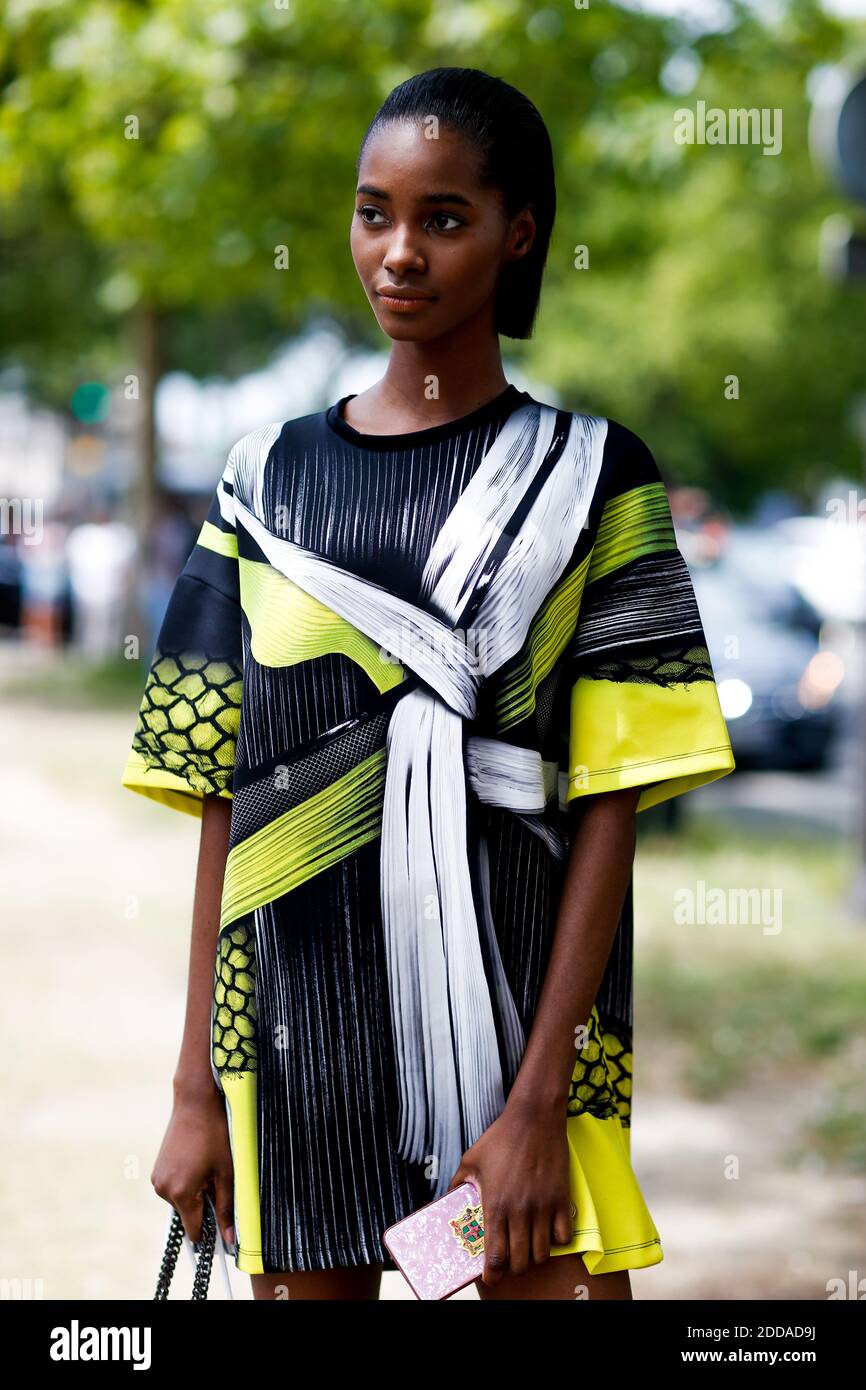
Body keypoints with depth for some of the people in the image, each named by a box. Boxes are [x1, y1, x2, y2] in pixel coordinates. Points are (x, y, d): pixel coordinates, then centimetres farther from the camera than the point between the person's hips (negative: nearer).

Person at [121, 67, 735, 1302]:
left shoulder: (592, 480, 1)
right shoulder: (271, 479, 9)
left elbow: (610, 805, -5)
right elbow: (224, 801, 7)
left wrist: (541, 1101, -13)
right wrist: (197, 1090, 2)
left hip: (518, 1010, -2)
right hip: (298, 1035, 3)